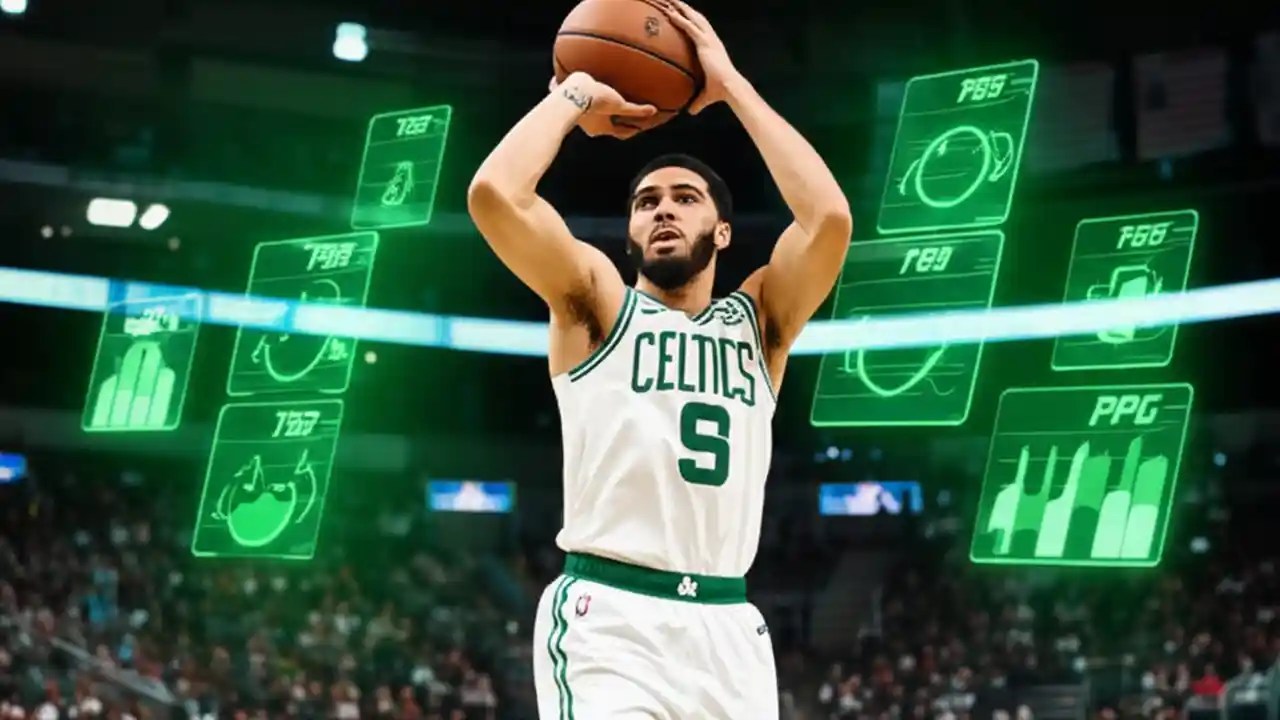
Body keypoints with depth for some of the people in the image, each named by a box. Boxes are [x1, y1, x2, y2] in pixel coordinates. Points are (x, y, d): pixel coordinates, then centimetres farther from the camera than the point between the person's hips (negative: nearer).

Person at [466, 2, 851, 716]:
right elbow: (494, 193, -9)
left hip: (728, 625, 4)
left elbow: (829, 216, -4)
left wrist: (732, 84, 3)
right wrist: (576, 96, 6)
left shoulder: (757, 321, 15)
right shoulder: (596, 301, 8)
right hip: (608, 617, -4)